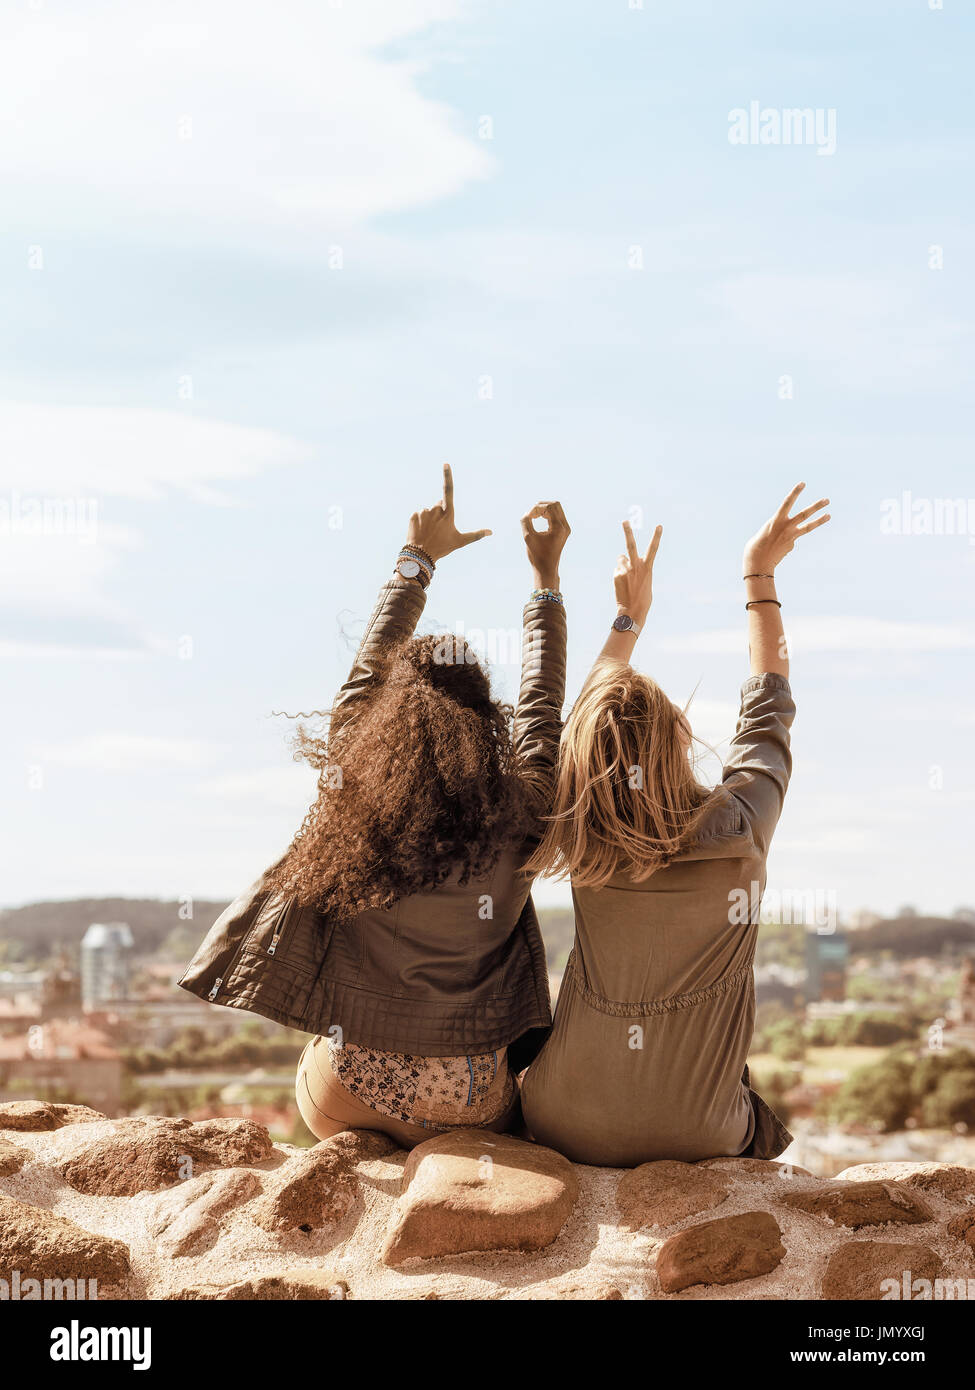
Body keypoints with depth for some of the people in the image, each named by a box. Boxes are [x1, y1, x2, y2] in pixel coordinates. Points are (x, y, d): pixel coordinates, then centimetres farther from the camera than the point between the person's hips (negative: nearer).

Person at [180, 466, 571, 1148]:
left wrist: (417, 561, 19)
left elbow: (370, 666, 4)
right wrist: (546, 575, 19)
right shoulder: (518, 815, -12)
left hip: (348, 1098, 0)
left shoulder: (352, 796, -12)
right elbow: (542, 706, 6)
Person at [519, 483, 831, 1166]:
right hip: (698, 1144, -1)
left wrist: (629, 618, 26)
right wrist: (760, 574, 18)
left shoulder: (584, 843, -10)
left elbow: (591, 713, 12)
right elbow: (768, 707, 6)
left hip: (566, 1134, 1)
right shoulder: (738, 829, -14)